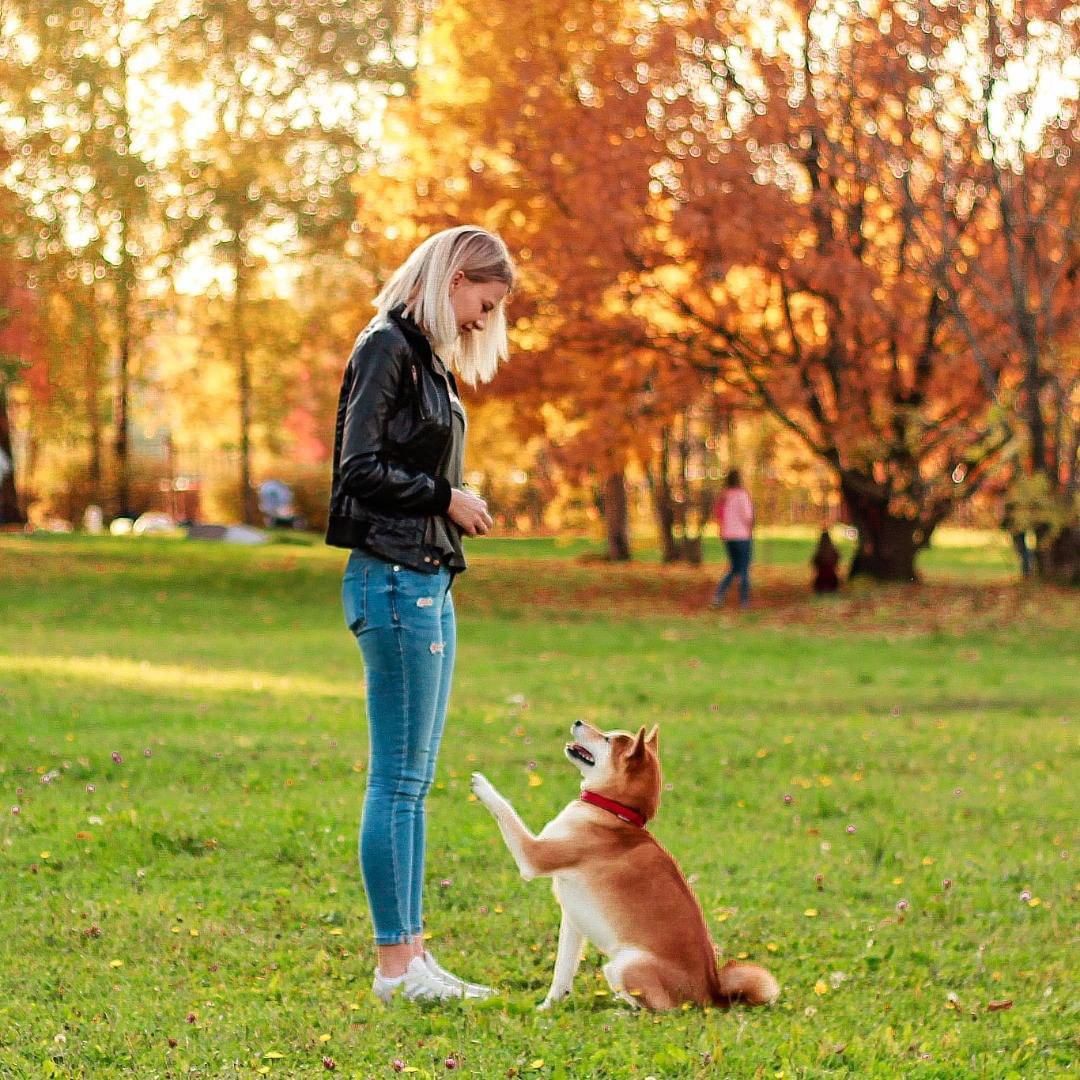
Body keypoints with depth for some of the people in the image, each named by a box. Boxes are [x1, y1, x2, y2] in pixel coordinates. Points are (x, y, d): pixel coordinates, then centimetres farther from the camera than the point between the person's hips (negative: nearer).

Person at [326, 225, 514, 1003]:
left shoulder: (427, 355, 19)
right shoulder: (387, 347, -9)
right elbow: (361, 466, -16)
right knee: (398, 778, -7)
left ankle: (411, 955, 15)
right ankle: (395, 962, -3)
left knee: (414, 780, 10)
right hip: (394, 578, -10)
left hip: (429, 582, 10)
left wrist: (453, 502, 6)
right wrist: (445, 497, -9)